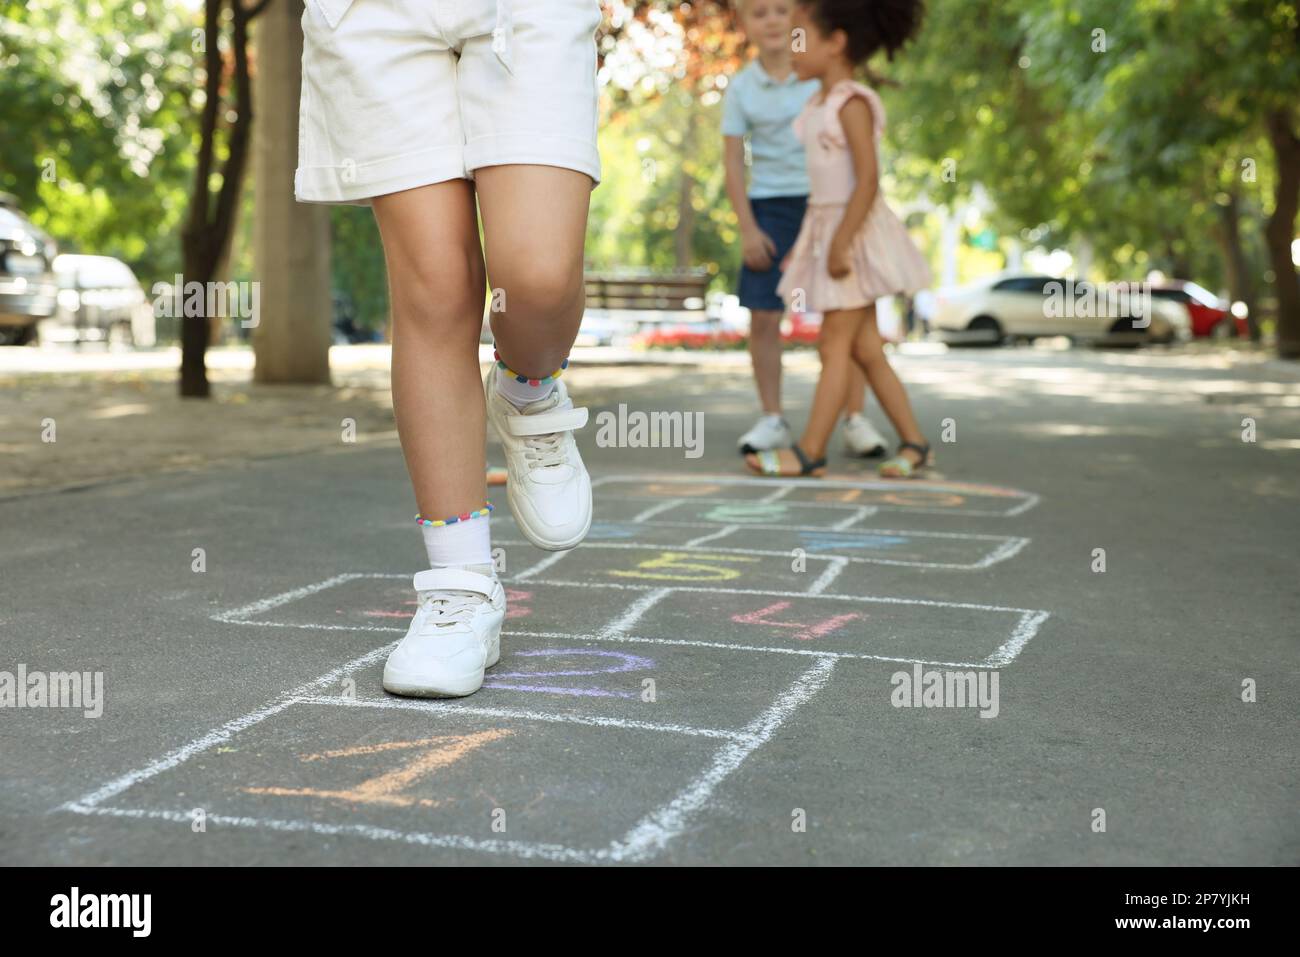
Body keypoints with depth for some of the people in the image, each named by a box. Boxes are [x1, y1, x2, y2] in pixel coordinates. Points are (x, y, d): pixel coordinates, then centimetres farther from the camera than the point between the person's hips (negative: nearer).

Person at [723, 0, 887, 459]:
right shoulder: (741, 87, 2)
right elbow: (734, 160, 3)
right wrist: (747, 228, -5)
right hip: (770, 207, 1)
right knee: (763, 317, -2)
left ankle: (855, 420, 4)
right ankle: (772, 420, 10)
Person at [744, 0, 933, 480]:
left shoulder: (852, 104, -15)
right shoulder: (818, 104, 12)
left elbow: (867, 179, -21)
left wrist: (842, 243, -24)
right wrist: (805, 241, 17)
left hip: (856, 232, -9)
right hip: (825, 229, 9)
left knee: (836, 345, -5)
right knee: (863, 347, 10)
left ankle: (810, 451, -1)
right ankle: (914, 443, 16)